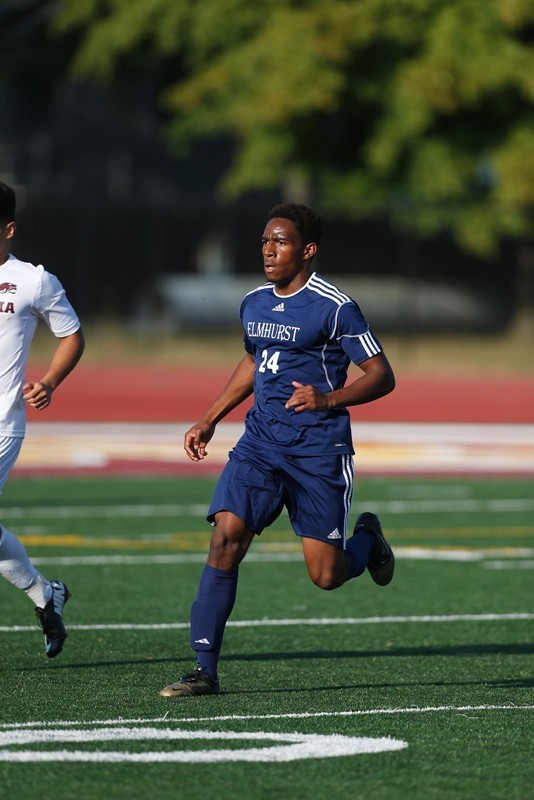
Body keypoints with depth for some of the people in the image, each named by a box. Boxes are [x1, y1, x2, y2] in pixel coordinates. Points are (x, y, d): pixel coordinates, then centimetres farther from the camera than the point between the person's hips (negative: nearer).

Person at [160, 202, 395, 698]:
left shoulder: (334, 307, -10)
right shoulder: (253, 304, 11)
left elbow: (382, 376, -10)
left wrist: (328, 399, -25)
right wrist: (209, 421, 26)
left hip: (318, 449, -5)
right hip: (260, 442, 5)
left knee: (326, 576, -5)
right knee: (226, 536, -15)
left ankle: (367, 538, 33)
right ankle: (204, 669, -13)